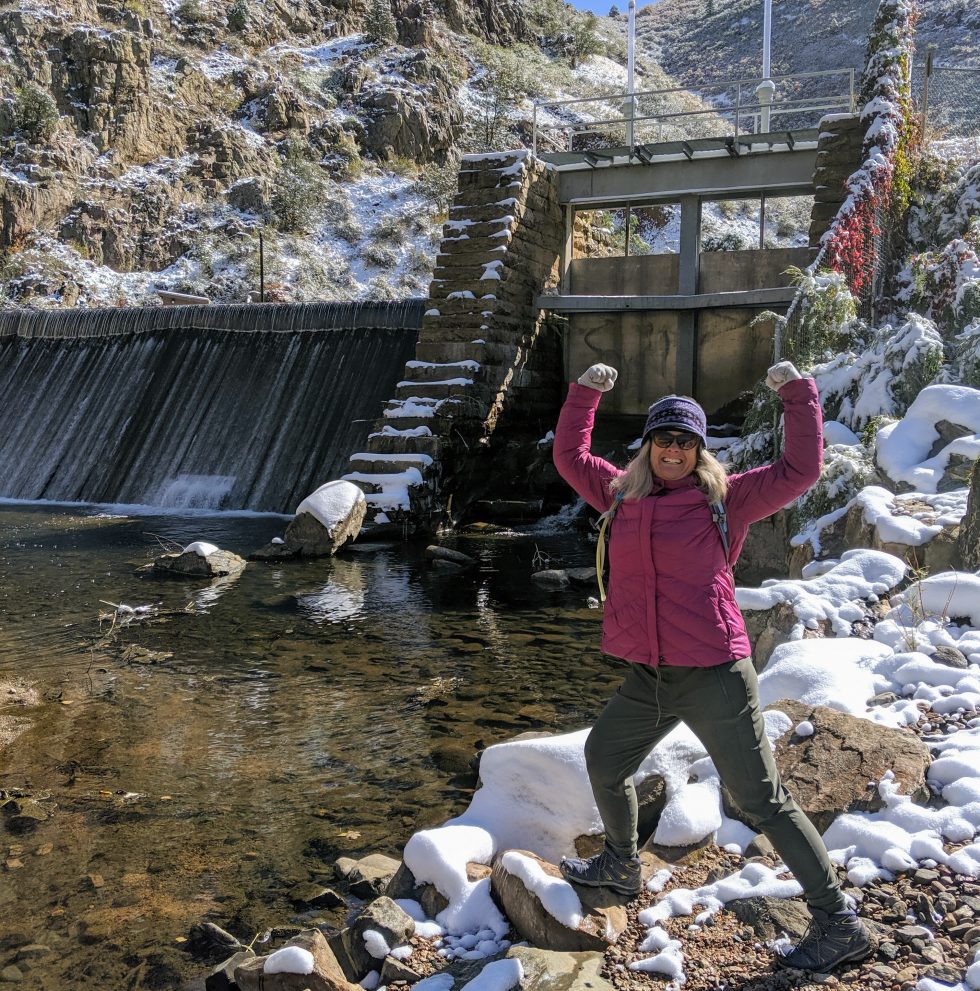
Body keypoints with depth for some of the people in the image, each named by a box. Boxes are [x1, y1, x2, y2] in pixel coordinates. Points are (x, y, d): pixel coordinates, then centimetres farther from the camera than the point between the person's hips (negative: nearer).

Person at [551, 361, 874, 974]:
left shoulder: (725, 499, -4)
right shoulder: (624, 494, 9)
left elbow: (801, 470, -8)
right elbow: (571, 457, 21)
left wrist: (797, 393, -8)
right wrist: (587, 392, 16)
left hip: (715, 678, -6)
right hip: (647, 678, 6)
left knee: (764, 801, -2)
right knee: (603, 762, 23)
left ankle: (840, 925, 11)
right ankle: (622, 867, 48)